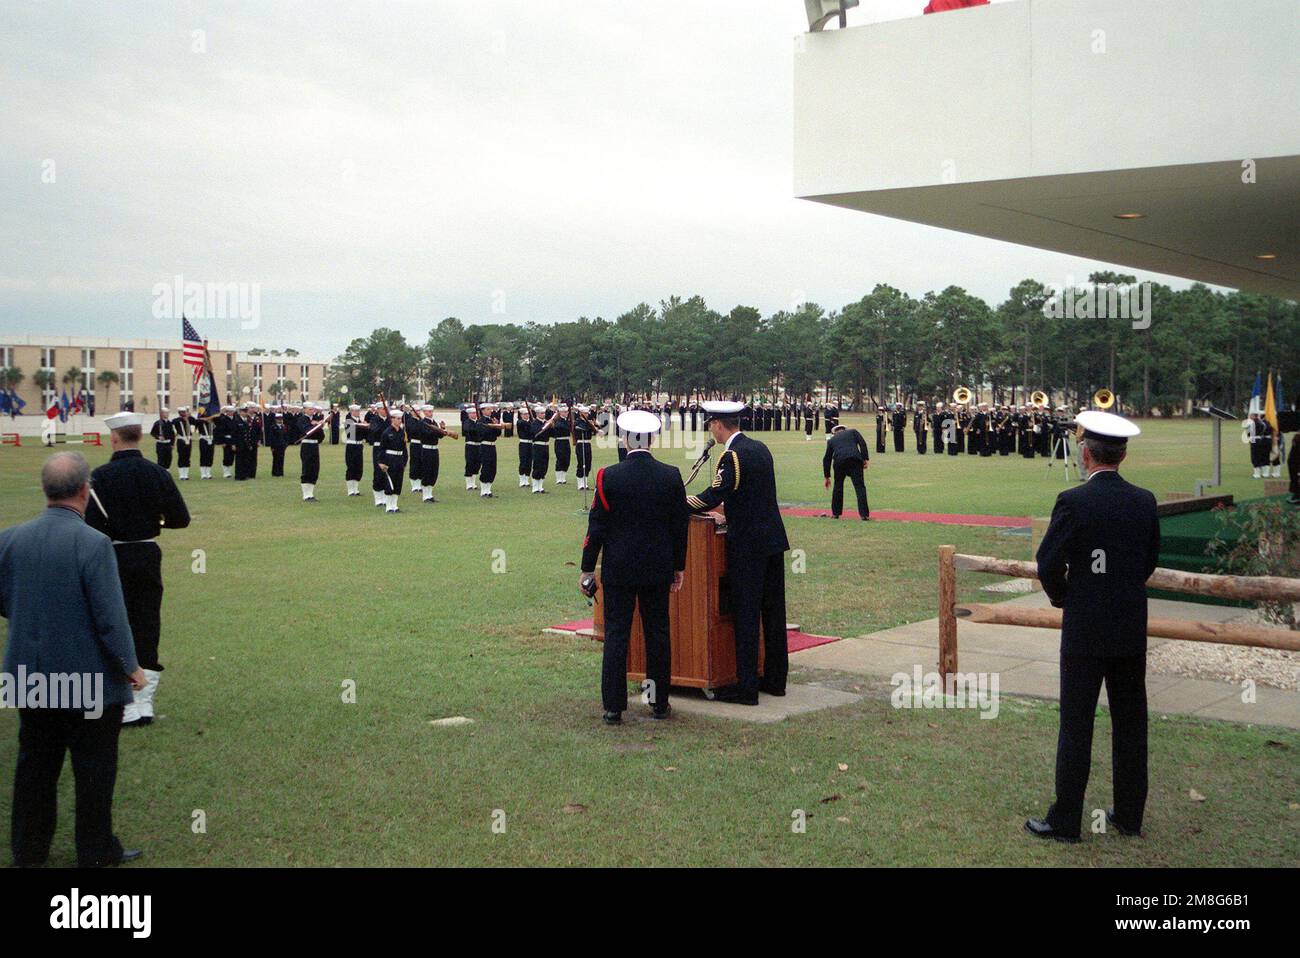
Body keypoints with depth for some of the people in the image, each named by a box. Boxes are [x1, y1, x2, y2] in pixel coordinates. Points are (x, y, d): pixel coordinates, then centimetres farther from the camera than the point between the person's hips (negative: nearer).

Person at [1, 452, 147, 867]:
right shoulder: (93, 544, -22)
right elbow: (111, 617, -20)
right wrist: (131, 667, -6)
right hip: (89, 680, -5)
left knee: (35, 767, 19)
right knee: (94, 771, 10)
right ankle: (95, 852, 21)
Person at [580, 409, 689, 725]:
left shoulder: (609, 476, -10)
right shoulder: (671, 476, -3)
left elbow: (597, 525, -7)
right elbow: (680, 525, 3)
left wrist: (587, 569, 2)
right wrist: (679, 567, 13)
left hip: (618, 569, -2)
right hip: (658, 569, 2)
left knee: (616, 635, 4)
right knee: (658, 633, 12)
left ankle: (613, 707, 5)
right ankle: (659, 702, 19)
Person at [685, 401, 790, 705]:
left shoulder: (733, 456, -15)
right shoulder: (760, 448, 12)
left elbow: (713, 497, -19)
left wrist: (680, 505, -6)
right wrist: (724, 504, 24)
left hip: (747, 545, -9)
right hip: (774, 540, 9)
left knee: (746, 614, -4)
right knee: (773, 610, 13)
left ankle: (746, 687, -1)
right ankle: (775, 679, 22)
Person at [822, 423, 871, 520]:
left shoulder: (832, 439, 30)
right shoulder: (853, 432, 26)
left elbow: (826, 459, 30)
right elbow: (862, 443, 7)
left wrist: (827, 476, 35)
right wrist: (865, 459, 5)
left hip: (839, 462, 2)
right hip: (855, 460, -2)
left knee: (838, 486, 21)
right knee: (859, 486, -2)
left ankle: (835, 513, 26)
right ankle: (864, 514, -10)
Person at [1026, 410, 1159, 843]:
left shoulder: (1073, 501, -15)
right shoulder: (1144, 501, 0)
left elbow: (1048, 565, -12)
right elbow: (1150, 561, 10)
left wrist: (1062, 598, 6)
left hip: (1085, 631, -5)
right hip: (1132, 629, 5)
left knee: (1076, 725, 2)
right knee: (1130, 722, 13)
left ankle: (1065, 820, 9)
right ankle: (1129, 815, 23)